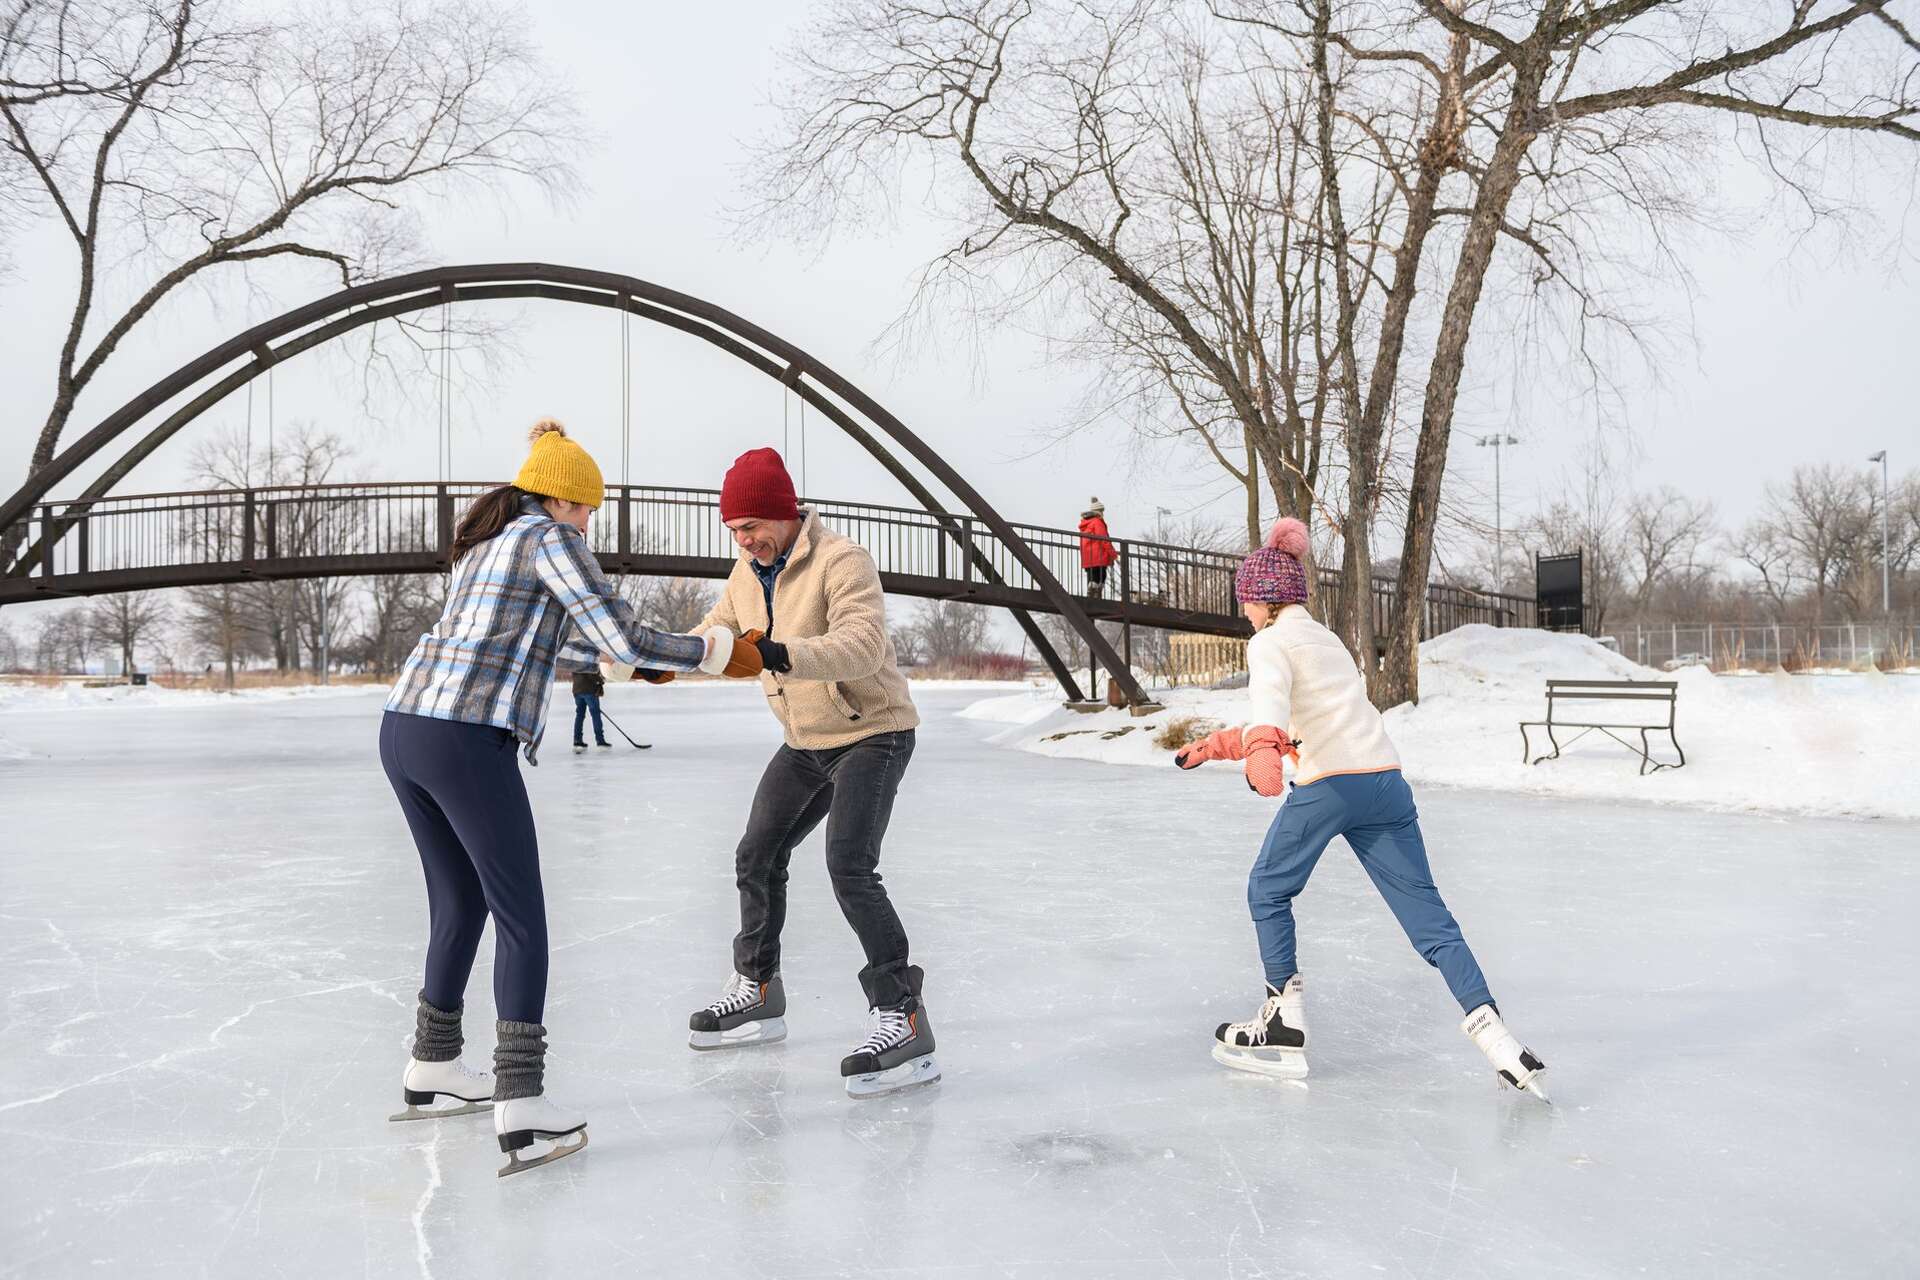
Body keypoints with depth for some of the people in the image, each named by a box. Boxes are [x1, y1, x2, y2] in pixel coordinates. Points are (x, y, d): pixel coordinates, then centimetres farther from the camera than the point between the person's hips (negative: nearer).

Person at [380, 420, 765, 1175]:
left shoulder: (486, 542, 25)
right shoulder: (549, 537, -1)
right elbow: (624, 638, -7)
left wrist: (615, 653, 39)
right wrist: (717, 652, 5)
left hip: (404, 729, 9)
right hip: (468, 743, -9)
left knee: (460, 903, 22)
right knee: (520, 919, -1)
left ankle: (431, 1070, 34)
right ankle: (521, 1108, -6)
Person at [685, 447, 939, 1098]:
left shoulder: (842, 561, -22)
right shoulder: (749, 573, 3)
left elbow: (863, 646, -37)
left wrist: (786, 654, -53)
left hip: (872, 732, -9)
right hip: (805, 741, 9)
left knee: (849, 869, -22)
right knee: (758, 857, 14)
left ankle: (902, 1020, -16)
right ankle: (757, 993, 33)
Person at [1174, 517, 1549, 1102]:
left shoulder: (1271, 643, 2)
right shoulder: (1327, 639, 27)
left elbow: (1272, 702, -22)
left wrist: (1261, 750, -41)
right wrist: (1216, 745, 38)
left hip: (1328, 785, -7)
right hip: (1387, 782, 7)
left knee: (1268, 890, 14)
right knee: (1429, 916, 6)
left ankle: (1284, 1029, 15)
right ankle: (1495, 1037, -6)